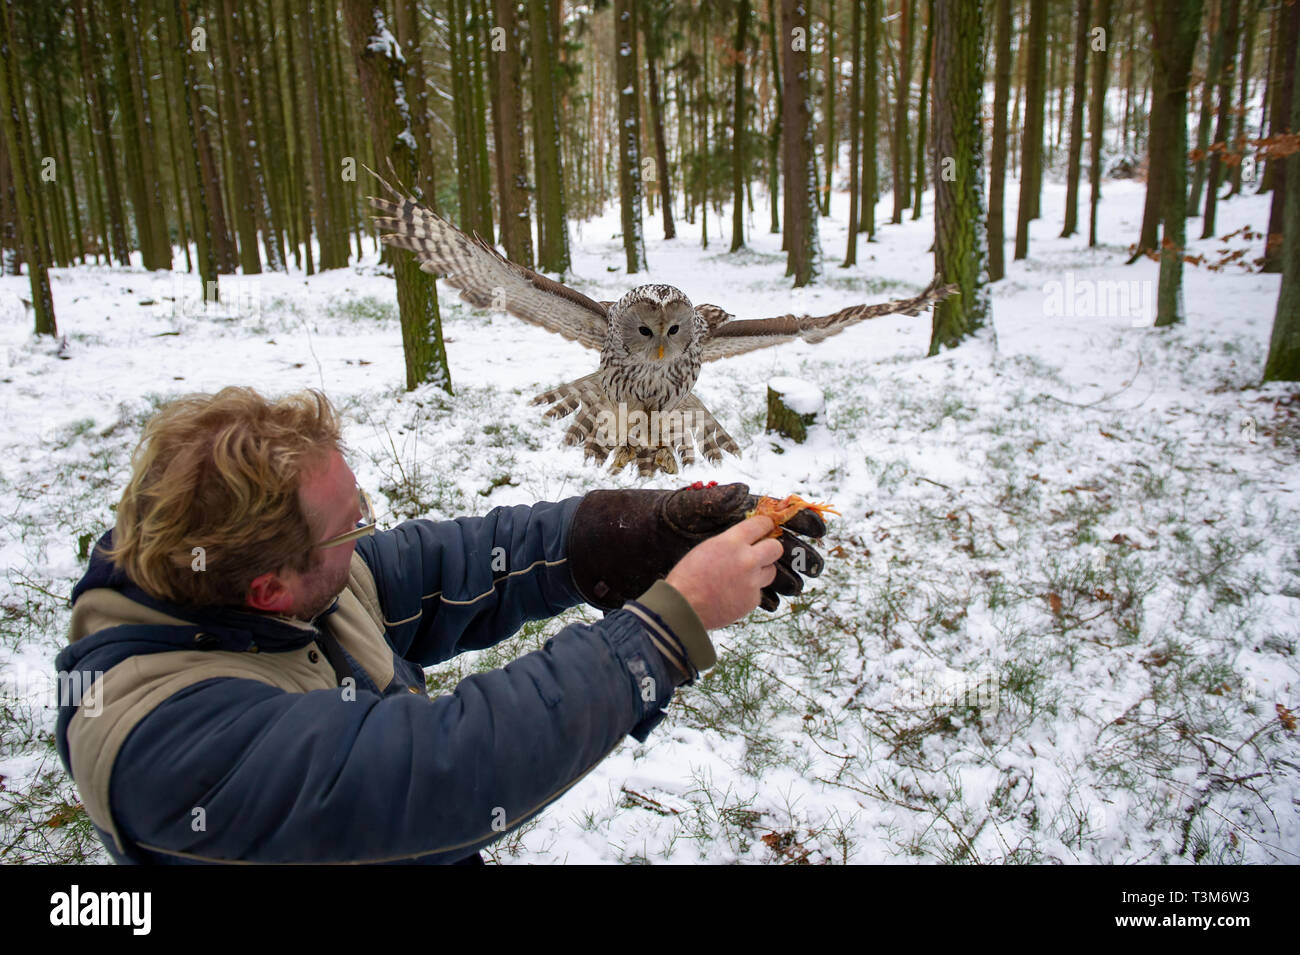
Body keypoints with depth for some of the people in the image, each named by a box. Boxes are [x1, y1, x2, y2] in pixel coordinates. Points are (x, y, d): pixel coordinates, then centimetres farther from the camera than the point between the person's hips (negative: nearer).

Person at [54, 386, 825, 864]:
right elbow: (460, 766, -38)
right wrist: (675, 617, -33)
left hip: (441, 857, 6)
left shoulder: (297, 575, -11)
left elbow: (471, 561, -8)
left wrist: (669, 526, -18)